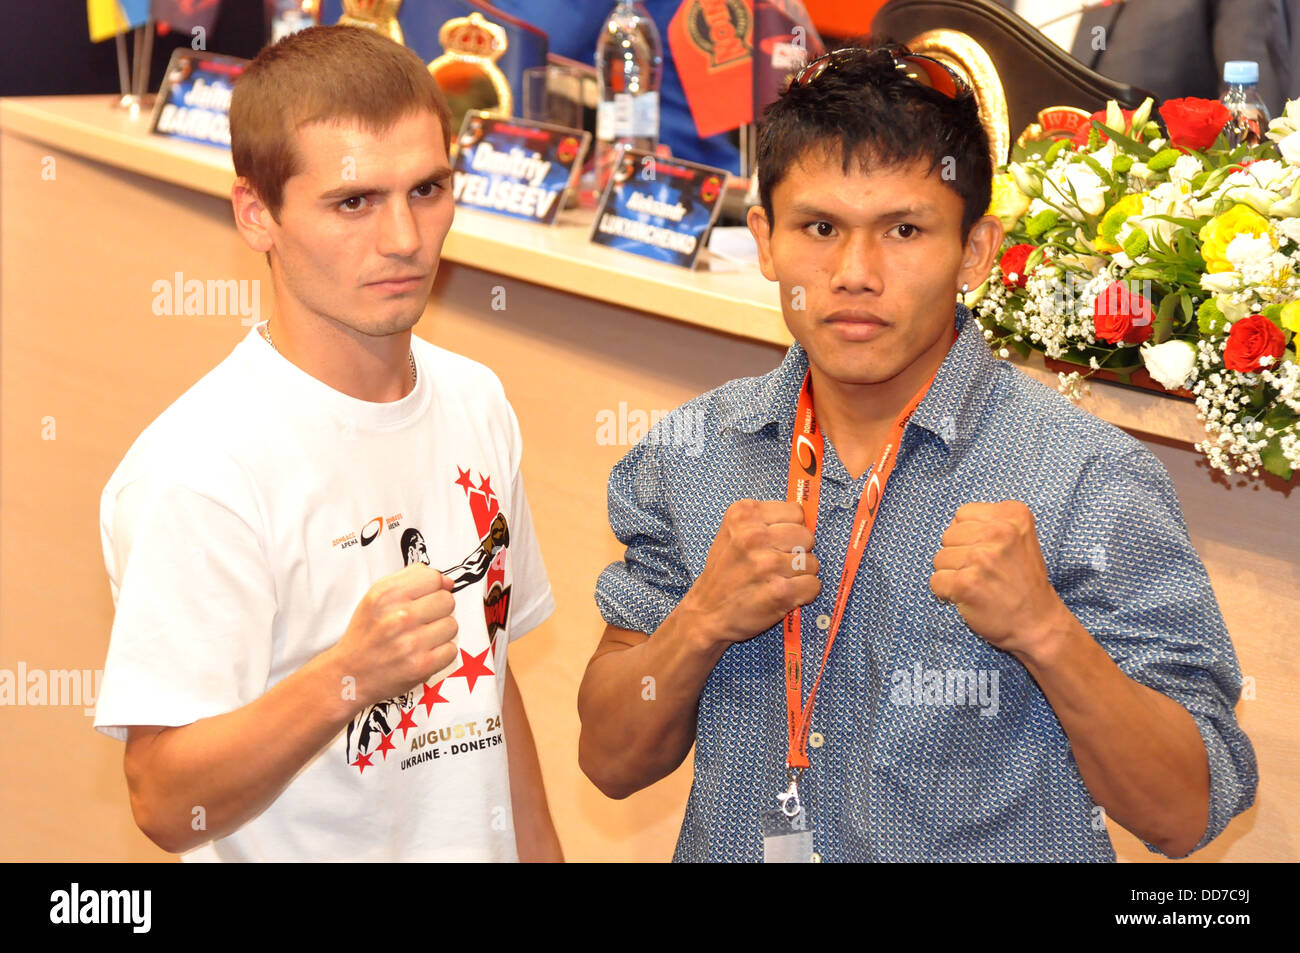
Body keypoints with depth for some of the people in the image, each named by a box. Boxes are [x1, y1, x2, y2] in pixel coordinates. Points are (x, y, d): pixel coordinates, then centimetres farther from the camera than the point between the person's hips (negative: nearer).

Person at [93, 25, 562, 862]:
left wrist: (541, 849, 7)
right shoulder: (196, 470, -23)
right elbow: (169, 807, -25)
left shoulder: (474, 400, 0)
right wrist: (348, 677, -37)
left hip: (478, 844, 6)